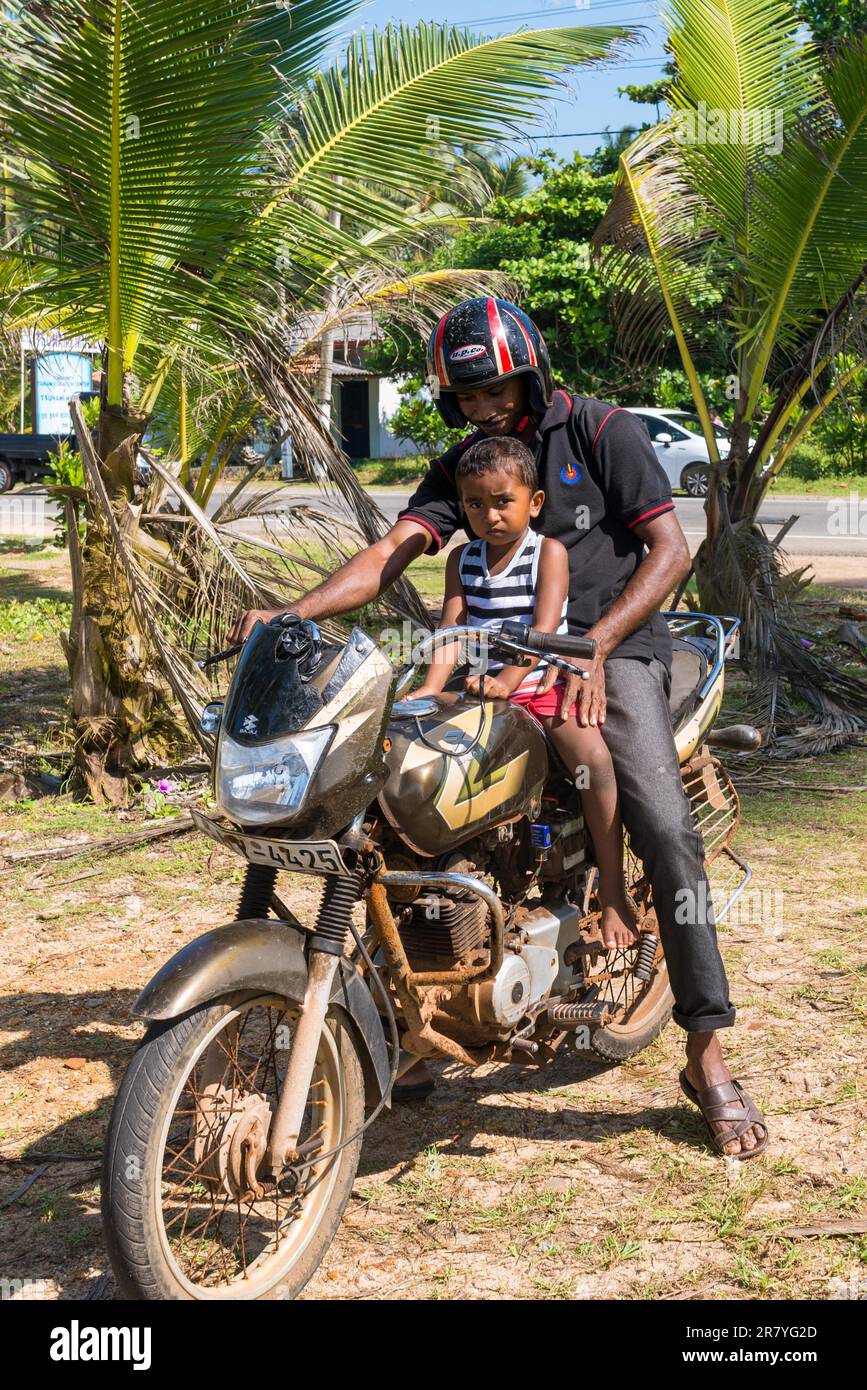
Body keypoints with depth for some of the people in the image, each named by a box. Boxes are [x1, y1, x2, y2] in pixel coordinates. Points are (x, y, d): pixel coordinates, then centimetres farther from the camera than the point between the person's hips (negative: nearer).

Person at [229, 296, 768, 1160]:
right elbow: (392, 553, -3)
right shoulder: (461, 465, 11)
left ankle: (707, 1057, -17)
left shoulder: (601, 432, -2)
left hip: (614, 650, -5)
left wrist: (594, 645, -24)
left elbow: (670, 549, -9)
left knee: (664, 828, -24)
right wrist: (286, 614, -20)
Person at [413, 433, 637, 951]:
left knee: (593, 757, -29)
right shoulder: (463, 560, 11)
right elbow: (452, 629, 1)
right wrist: (431, 687, -17)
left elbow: (545, 626, -16)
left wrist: (507, 682, -32)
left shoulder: (549, 551, -3)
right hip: (484, 688, 5)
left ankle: (613, 888, -20)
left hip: (542, 683, -5)